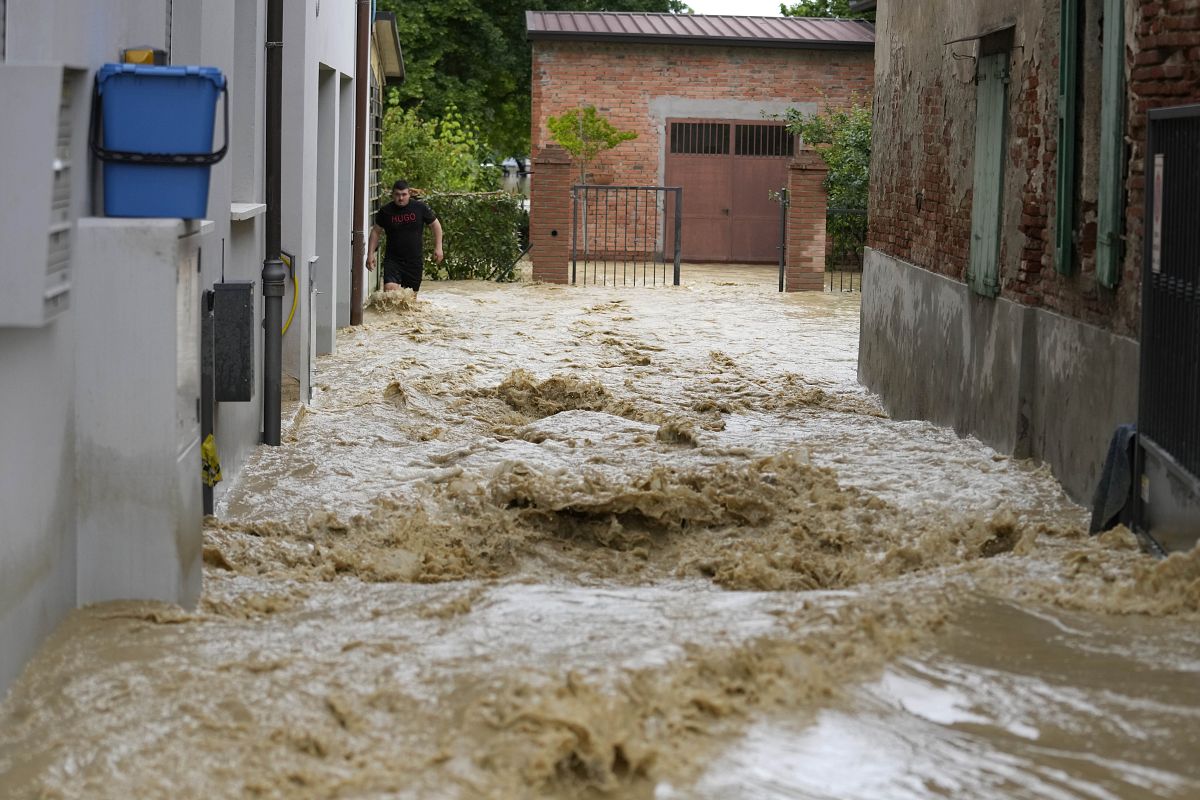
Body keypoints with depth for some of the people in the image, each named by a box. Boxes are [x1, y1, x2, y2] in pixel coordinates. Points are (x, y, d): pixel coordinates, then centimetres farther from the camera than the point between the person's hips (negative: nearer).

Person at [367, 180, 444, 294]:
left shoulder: (420, 208, -3)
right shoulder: (385, 211, -2)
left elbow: (435, 225, 8)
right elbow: (376, 231, 9)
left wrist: (438, 248, 2)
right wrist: (371, 254, 4)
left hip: (415, 260, 1)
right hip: (393, 260, -1)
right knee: (389, 289, -20)